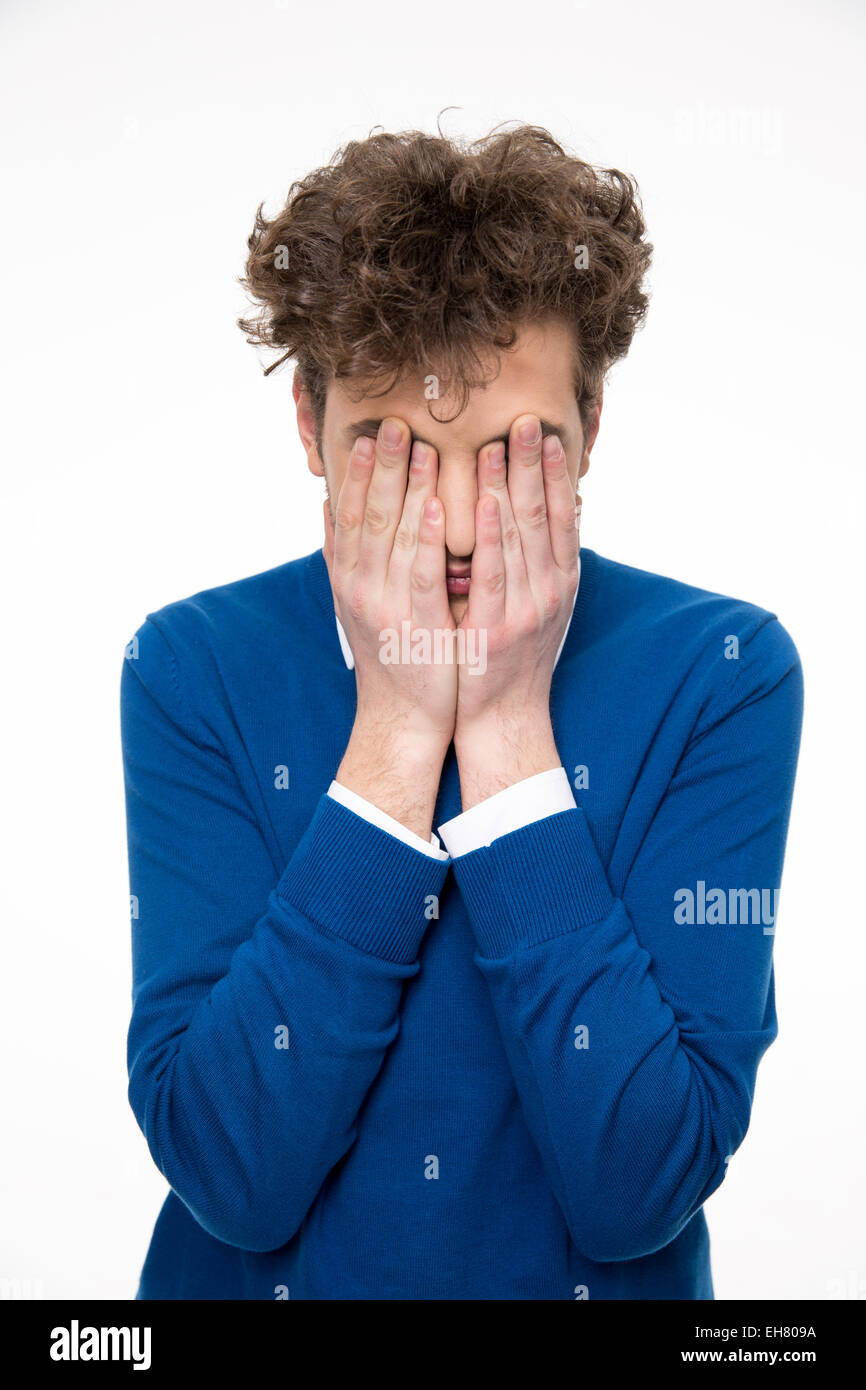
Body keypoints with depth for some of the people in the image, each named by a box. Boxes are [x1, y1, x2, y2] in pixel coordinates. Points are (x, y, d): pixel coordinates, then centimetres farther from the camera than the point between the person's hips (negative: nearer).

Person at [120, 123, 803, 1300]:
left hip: (601, 1281, 0)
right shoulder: (195, 668, -9)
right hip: (263, 1278, 1)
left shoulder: (721, 672, -10)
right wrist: (395, 730, -21)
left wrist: (508, 729, -20)